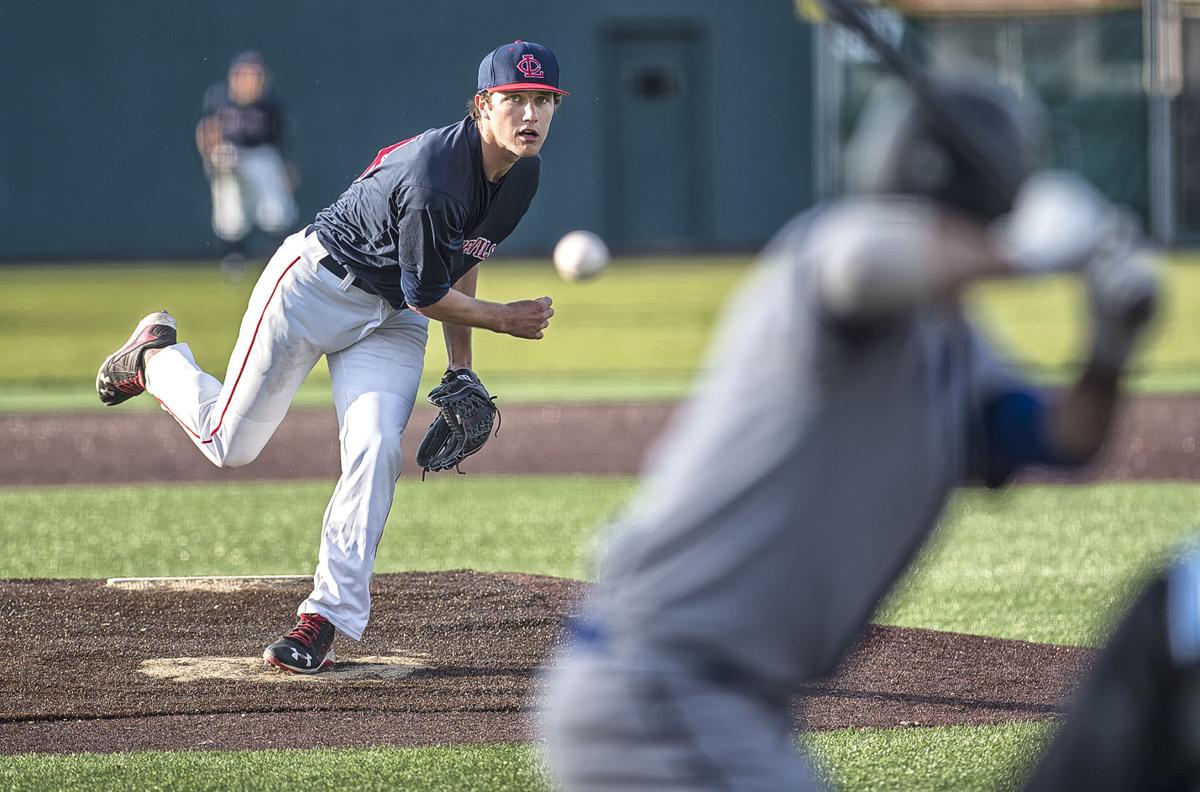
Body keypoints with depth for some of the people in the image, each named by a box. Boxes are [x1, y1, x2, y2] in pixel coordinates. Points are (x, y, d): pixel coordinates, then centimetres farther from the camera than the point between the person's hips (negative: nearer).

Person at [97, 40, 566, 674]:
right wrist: (504, 319, -9)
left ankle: (326, 619, -12)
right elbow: (428, 294, -21)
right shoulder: (433, 174, -32)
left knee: (375, 451, -17)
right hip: (316, 283, -6)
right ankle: (156, 355, 34)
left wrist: (461, 369, 9)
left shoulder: (522, 176, -6)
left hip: (392, 320, 6)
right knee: (230, 443, 3)